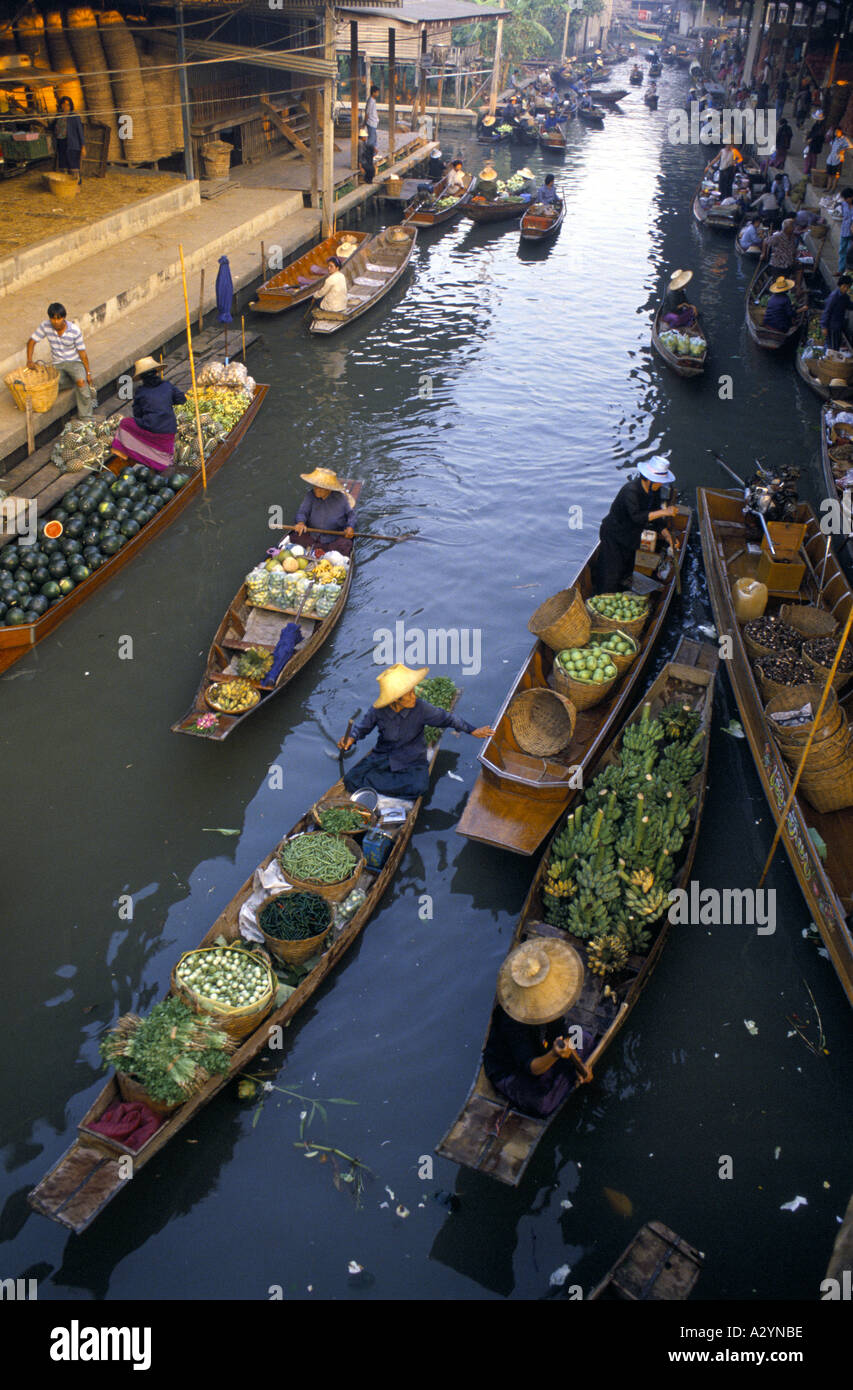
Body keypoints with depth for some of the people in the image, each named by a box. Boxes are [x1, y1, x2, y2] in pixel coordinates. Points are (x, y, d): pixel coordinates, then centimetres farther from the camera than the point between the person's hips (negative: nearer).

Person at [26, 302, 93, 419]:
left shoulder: (74, 330, -16)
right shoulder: (45, 326, -10)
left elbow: (82, 352, -8)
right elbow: (32, 342, 0)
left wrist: (88, 372, -8)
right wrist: (29, 360, -14)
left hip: (74, 361, -3)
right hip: (57, 364, 3)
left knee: (81, 382, -33)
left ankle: (85, 417, -20)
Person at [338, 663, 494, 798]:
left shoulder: (421, 708, -15)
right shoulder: (378, 710, -13)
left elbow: (446, 718, -1)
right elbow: (363, 726, 5)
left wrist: (473, 731, -1)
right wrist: (351, 739, -15)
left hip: (411, 760, -1)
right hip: (383, 756, 1)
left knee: (419, 786, -34)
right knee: (351, 780, -19)